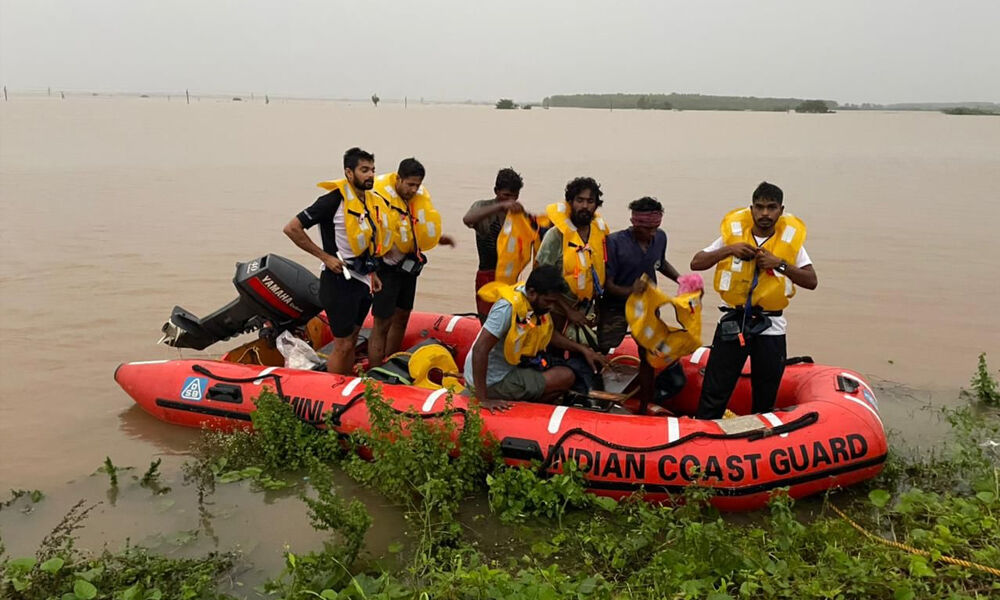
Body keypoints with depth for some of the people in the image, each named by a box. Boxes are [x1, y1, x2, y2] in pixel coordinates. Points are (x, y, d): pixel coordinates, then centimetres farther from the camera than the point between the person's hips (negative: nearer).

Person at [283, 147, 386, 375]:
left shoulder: (371, 201, 9)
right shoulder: (334, 200, -16)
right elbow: (292, 229, -18)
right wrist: (325, 256, -17)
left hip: (362, 281, 8)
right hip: (339, 281, -8)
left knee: (351, 341, 18)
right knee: (343, 345, -2)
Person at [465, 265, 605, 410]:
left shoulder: (538, 302, 0)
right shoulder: (508, 307, -27)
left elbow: (551, 334, 17)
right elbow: (480, 349, -30)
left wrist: (582, 349, 5)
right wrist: (483, 399, -30)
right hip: (494, 381, -9)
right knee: (566, 377, -10)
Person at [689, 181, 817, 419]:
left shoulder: (791, 238, 1)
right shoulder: (733, 232, 0)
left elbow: (811, 281, -7)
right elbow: (696, 263, -4)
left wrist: (780, 264, -19)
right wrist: (728, 250, -17)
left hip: (770, 328, 1)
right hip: (732, 323, -1)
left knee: (765, 399, 12)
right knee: (714, 393, 1)